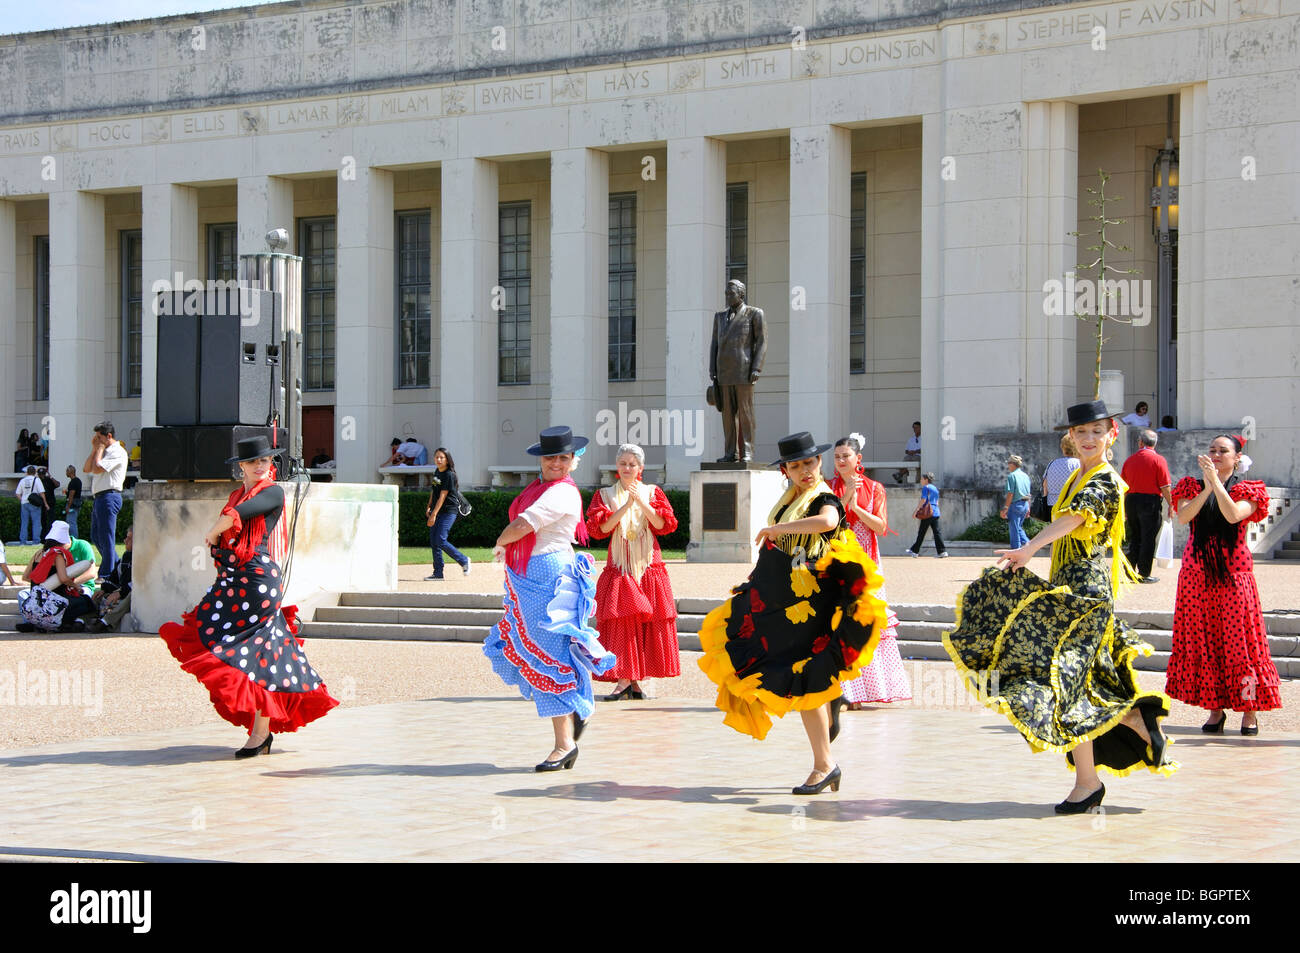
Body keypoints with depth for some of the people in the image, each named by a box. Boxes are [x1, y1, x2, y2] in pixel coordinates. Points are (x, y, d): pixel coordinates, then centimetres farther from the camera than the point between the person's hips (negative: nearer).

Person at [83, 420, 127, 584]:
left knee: (106, 538, -7)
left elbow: (97, 468, -18)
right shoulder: (104, 451, 21)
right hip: (98, 497, 10)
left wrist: (100, 449, -5)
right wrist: (94, 449, 10)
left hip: (109, 496, -10)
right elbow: (86, 469, 16)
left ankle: (106, 574, -4)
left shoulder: (117, 452, -9)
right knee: (96, 537, 14)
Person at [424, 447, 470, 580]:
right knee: (433, 542, 3)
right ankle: (438, 573, 7)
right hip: (437, 511, 8)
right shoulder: (437, 473, 11)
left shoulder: (449, 475, -14)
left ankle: (464, 561, 3)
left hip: (449, 511, -8)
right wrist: (429, 507, 12)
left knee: (440, 541, -15)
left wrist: (434, 514, -21)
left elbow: (442, 496, -18)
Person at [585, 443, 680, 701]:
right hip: (619, 569, -1)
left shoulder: (652, 493, 11)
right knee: (621, 621, -12)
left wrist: (641, 502, -14)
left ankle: (633, 680, 6)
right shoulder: (605, 495, 9)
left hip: (649, 566, 1)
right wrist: (625, 506, -14)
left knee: (649, 623, -2)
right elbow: (599, 528, -7)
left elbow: (664, 524, -4)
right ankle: (624, 679, -11)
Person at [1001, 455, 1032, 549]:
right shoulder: (1025, 476, 11)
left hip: (1015, 504, -8)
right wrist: (1028, 508, 22)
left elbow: (1010, 494, -17)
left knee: (1014, 529, 0)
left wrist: (1005, 509, -16)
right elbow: (1028, 494, 15)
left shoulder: (1012, 476, -12)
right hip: (1025, 504, 8)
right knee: (1018, 527, 20)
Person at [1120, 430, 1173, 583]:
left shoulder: (1130, 460, 7)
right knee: (1148, 539, 1)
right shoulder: (1159, 460, -6)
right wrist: (1170, 504, -1)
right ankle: (1144, 574, 2)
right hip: (1151, 500, -4)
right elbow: (1165, 486, -11)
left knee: (1133, 538, 14)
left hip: (1131, 500, 4)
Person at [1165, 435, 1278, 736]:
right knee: (1202, 640, 2)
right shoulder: (1193, 487, 11)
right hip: (1197, 573, 3)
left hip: (1233, 573, -3)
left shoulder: (1247, 491, 3)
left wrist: (1216, 480, -18)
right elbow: (1183, 517, -8)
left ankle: (1249, 710, 2)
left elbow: (1233, 515, -18)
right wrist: (1207, 487, -16)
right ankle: (1215, 708, 11)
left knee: (1238, 640, -5)